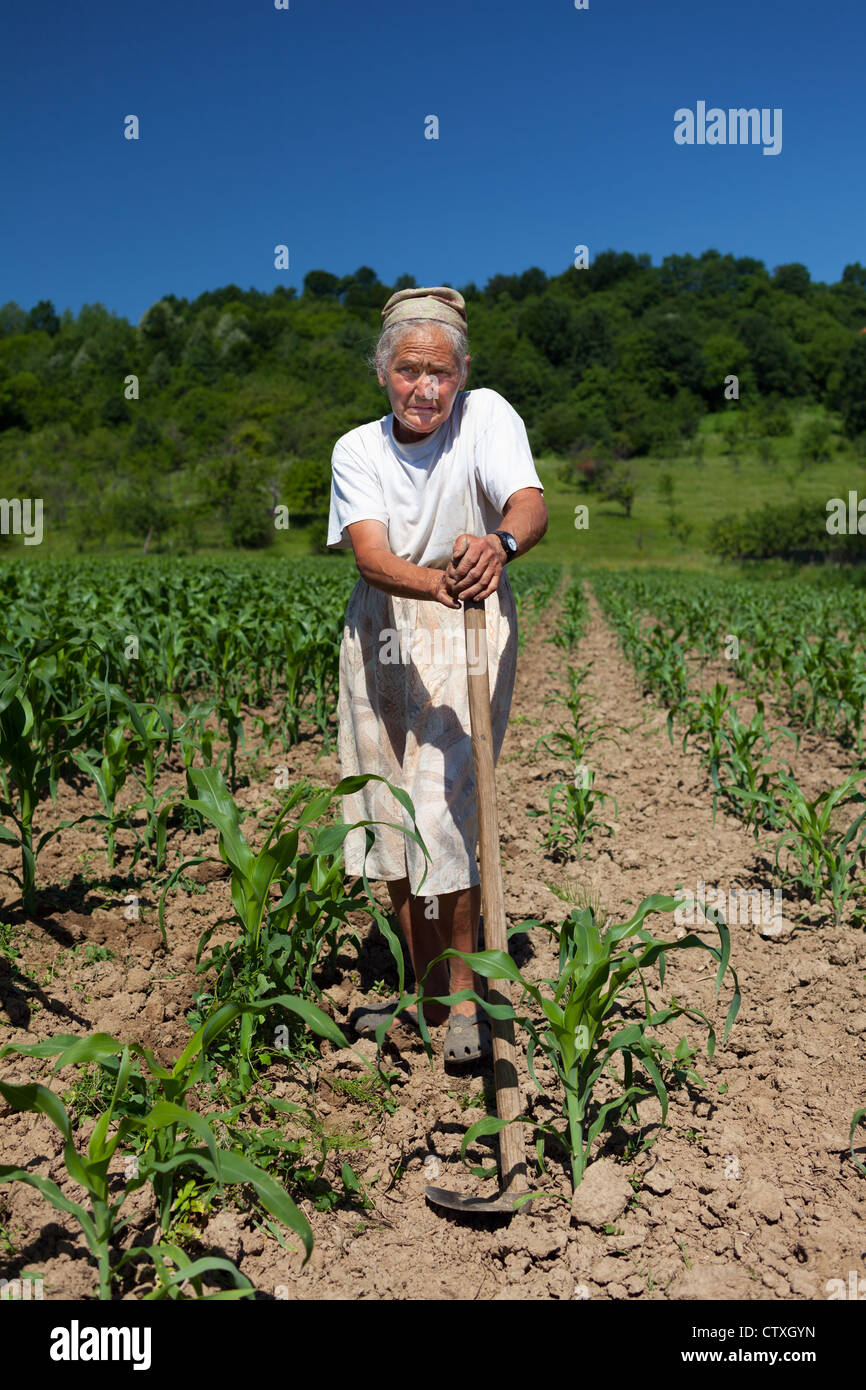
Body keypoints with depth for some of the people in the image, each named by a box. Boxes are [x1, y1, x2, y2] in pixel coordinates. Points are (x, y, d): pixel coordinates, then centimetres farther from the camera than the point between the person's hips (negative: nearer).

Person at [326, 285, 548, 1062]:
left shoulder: (487, 417, -8)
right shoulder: (357, 449, -2)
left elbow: (531, 504, -27)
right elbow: (369, 554, -19)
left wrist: (500, 543, -50)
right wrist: (433, 581, -40)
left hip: (469, 641, -4)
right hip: (381, 641, 4)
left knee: (444, 813, -12)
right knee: (395, 818, 9)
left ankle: (466, 998, 8)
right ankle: (428, 998, 26)